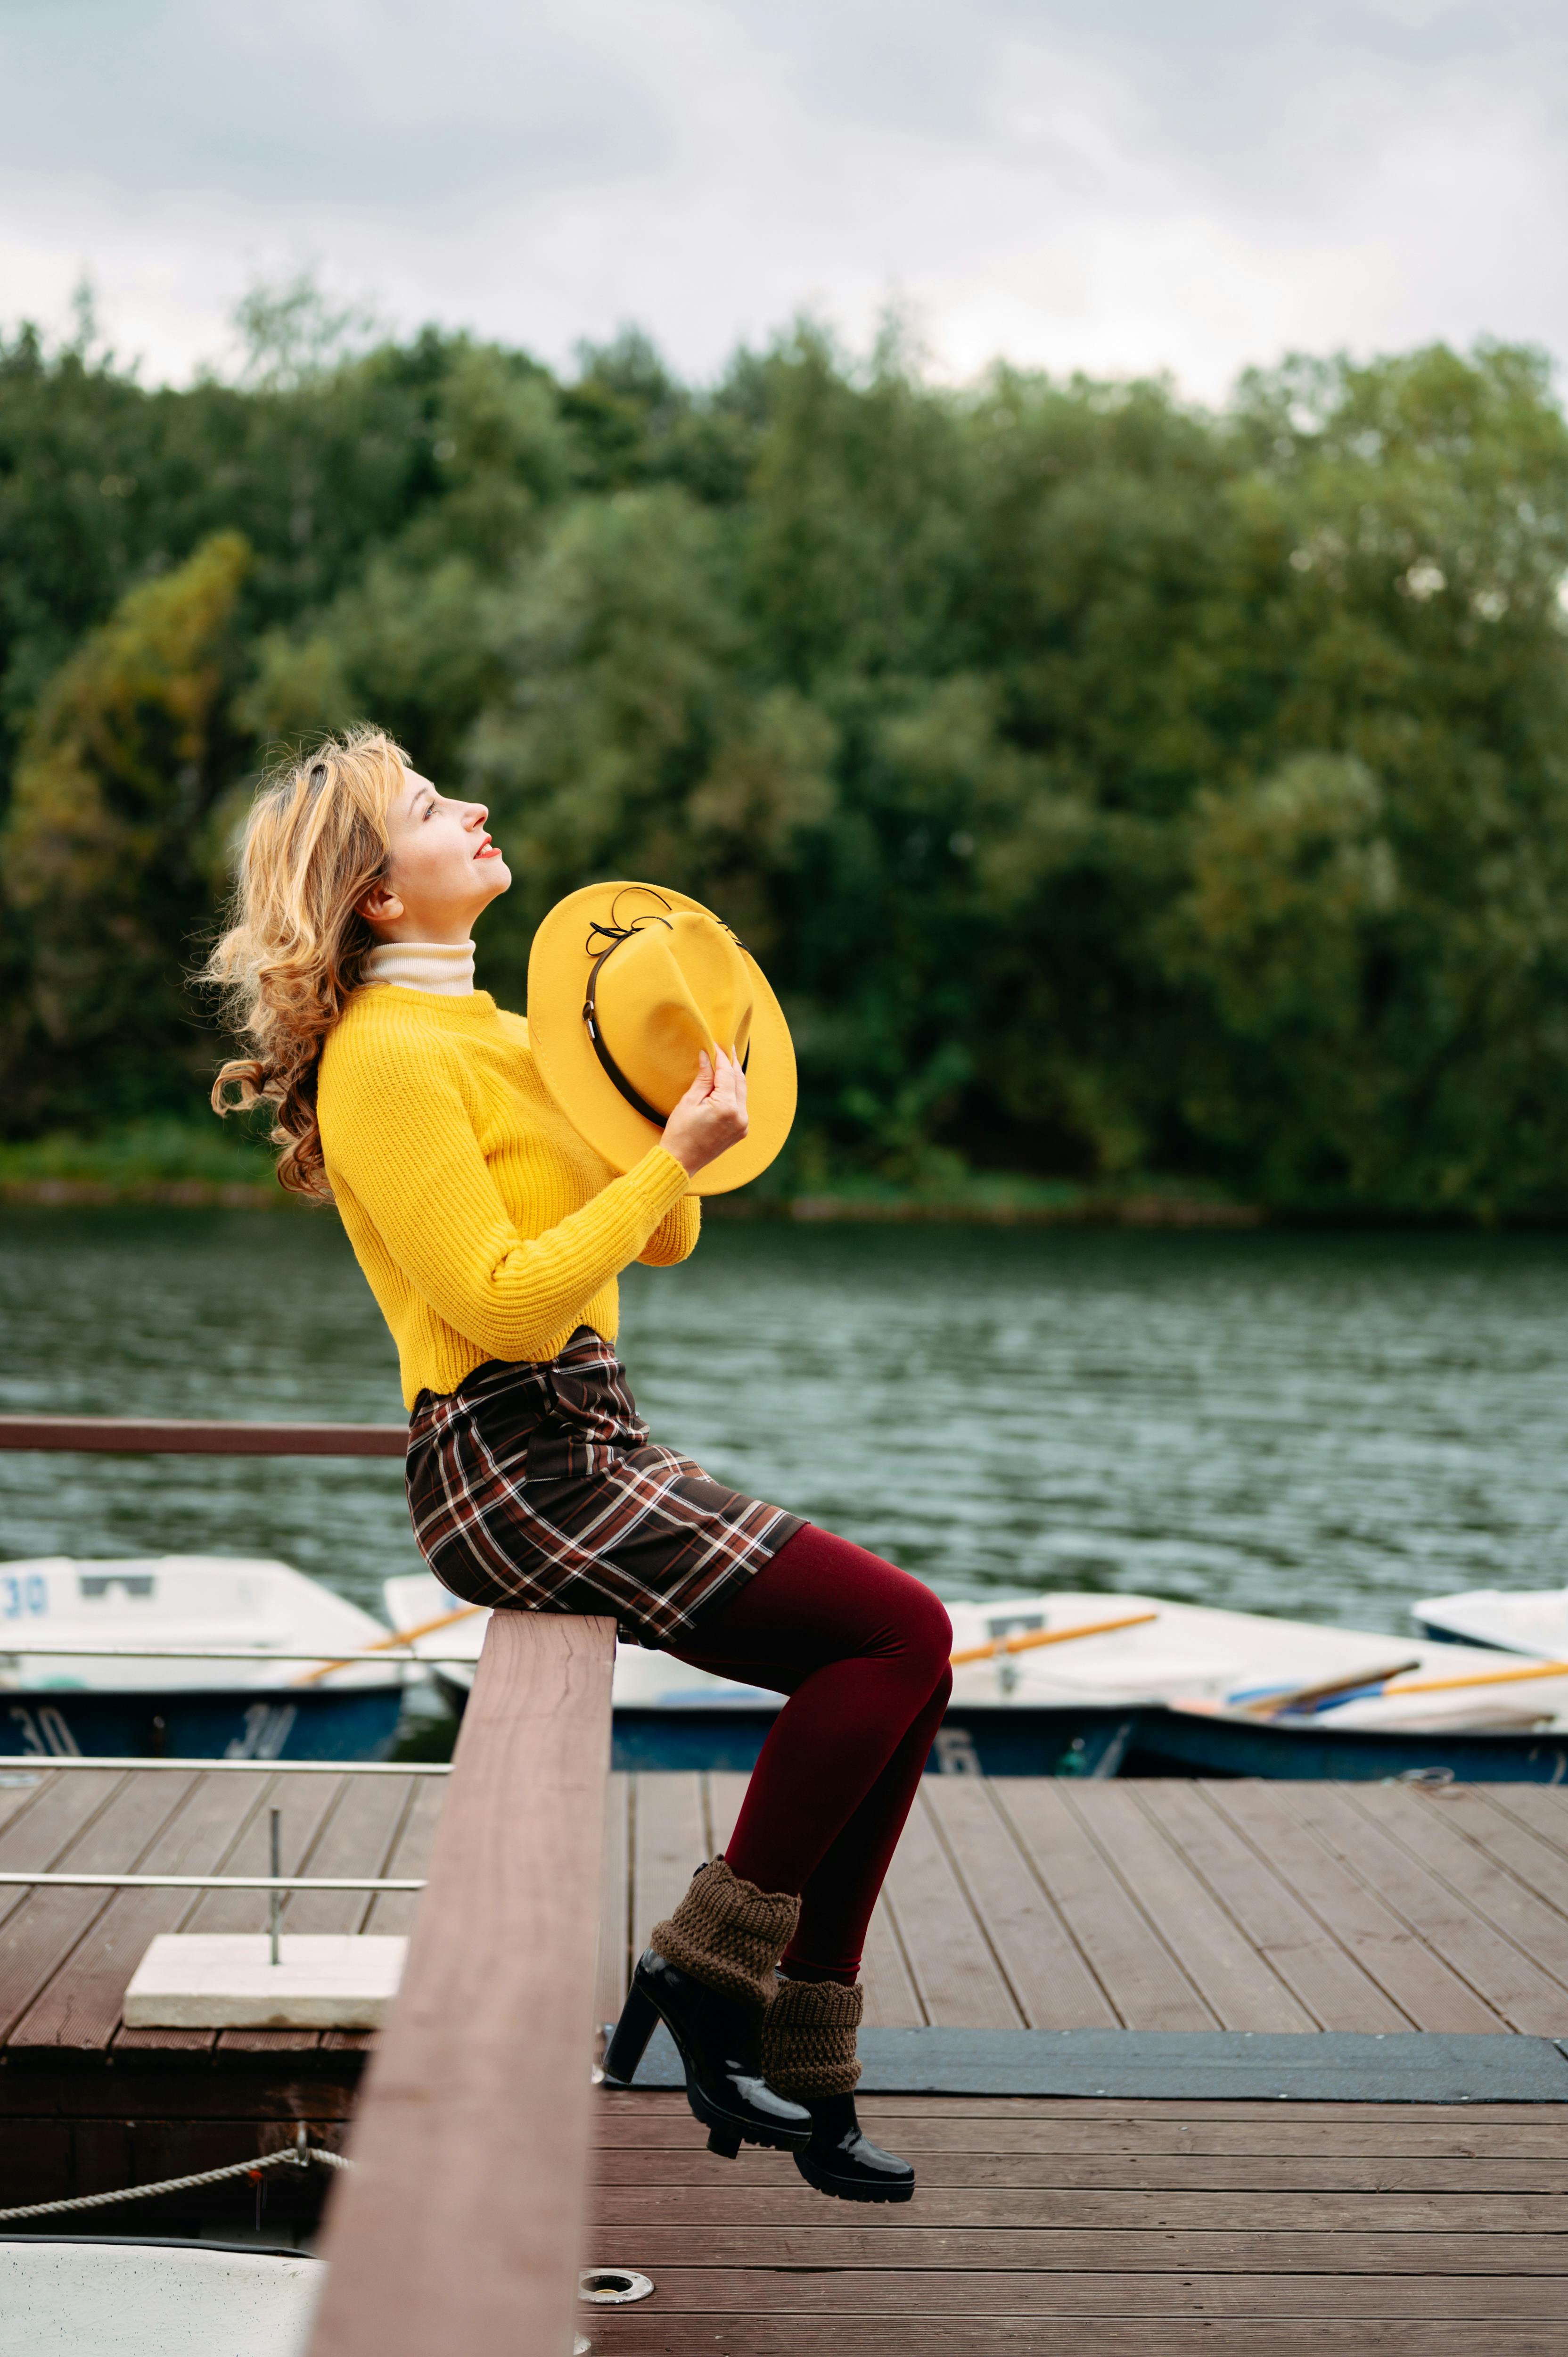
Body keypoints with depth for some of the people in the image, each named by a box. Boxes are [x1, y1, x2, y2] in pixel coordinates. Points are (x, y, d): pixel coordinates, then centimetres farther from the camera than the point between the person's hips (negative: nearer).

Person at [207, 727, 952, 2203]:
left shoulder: (488, 1031, 18)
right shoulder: (388, 1057, -12)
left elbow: (665, 1244, 21)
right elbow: (504, 1302, -20)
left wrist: (681, 1119, 3)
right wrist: (674, 1155, -17)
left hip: (594, 1453, 9)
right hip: (516, 1464, -9)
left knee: (897, 1662, 1)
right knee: (898, 1633, -14)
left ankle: (795, 2077, 6)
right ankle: (704, 1979, -4)